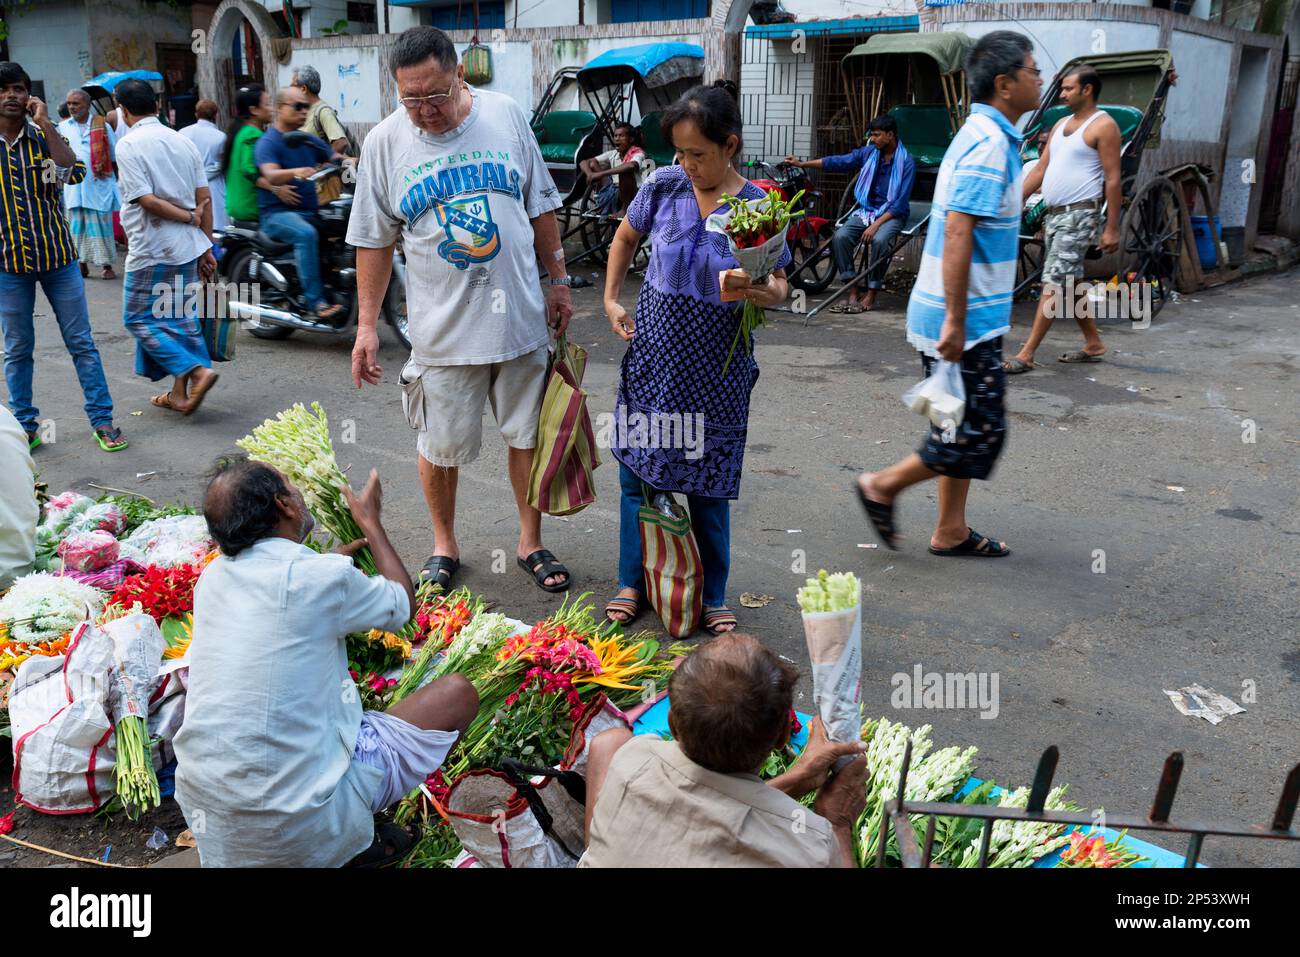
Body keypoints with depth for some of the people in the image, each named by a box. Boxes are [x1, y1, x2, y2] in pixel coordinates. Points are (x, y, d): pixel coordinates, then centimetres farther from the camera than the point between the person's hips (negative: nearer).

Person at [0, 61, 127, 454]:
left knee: (81, 343, 3)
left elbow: (74, 173, -18)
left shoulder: (44, 136, 1)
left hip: (58, 256, 0)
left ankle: (102, 420, 10)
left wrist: (45, 124, -18)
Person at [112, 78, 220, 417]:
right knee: (183, 319, 12)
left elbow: (147, 201, -18)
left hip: (151, 251, -6)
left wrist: (191, 218, -6)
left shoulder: (128, 145, -11)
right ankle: (180, 393, 17)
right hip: (187, 249, 7)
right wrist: (206, 246, 9)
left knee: (139, 319, 5)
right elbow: (204, 198, 5)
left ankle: (197, 370, -10)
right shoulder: (183, 141, 7)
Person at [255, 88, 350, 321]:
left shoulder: (309, 140, 18)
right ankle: (316, 302, -37)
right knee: (306, 234, -36)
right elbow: (271, 175, -23)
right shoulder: (267, 142, -5)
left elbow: (336, 159, 8)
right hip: (277, 214, -7)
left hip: (310, 212, 7)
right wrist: (296, 172, -43)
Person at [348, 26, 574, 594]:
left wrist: (557, 280, 8)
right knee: (440, 446, 8)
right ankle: (444, 545, 31)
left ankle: (530, 542, 29)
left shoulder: (505, 114, -1)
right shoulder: (384, 142, -3)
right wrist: (367, 325, 0)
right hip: (442, 329, -1)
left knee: (527, 435, 11)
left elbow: (541, 207, 9)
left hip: (521, 318, 1)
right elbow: (373, 242, 2)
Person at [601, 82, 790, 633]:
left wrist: (771, 293, -27)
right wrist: (611, 300, 6)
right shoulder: (664, 186, -4)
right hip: (653, 352, 2)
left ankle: (713, 597, 23)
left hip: (717, 366, -2)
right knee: (637, 469, 8)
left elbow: (780, 283, -4)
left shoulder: (758, 207, -9)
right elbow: (625, 238, 14)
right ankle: (633, 583, 26)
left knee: (709, 484, 6)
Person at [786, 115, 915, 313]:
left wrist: (876, 224, -25)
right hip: (866, 209, 5)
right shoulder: (869, 152, 4)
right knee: (840, 237, -22)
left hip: (892, 214, -5)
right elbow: (839, 162, 7)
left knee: (879, 240, -36)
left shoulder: (906, 163, -11)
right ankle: (853, 292, -19)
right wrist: (803, 163, 3)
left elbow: (900, 204, -16)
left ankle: (871, 294, -21)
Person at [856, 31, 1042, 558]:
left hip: (968, 318, 10)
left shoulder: (983, 136, 14)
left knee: (971, 429, 15)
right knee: (979, 433, -2)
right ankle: (882, 486, 11)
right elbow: (957, 233, -25)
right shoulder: (989, 143, -17)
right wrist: (955, 323, -26)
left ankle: (951, 531, 23)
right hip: (966, 321, -10)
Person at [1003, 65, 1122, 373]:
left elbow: (1113, 180, -11)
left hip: (1079, 215, -9)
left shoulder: (1103, 126, -8)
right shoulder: (1061, 124, 16)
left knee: (1053, 283, -11)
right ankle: (1093, 344, 26)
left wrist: (1112, 229, -15)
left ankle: (1026, 354, -12)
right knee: (1070, 282, 14)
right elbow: (1040, 169, 17)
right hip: (1053, 214, 9)